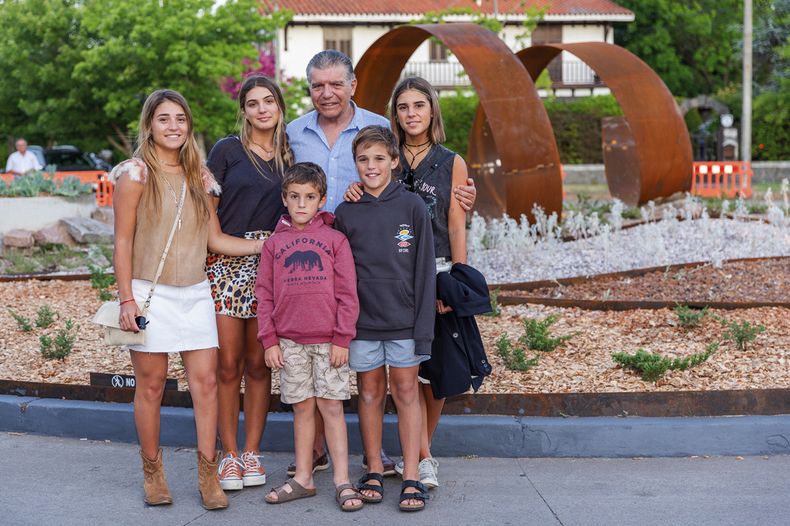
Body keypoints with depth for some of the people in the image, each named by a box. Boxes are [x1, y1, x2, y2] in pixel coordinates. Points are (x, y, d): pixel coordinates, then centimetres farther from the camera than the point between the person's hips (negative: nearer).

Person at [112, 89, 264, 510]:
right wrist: (126, 299, -11)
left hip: (195, 293, 4)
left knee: (205, 380, -1)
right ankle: (152, 472, 17)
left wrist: (270, 244, 5)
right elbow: (123, 242, -6)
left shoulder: (198, 175, 11)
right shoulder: (135, 174, -4)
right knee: (151, 384, 3)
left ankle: (208, 473, 5)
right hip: (150, 293, -4)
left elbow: (215, 239, 12)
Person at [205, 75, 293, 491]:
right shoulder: (227, 150, 2)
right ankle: (229, 455, 7)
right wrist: (209, 254, -8)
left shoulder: (289, 155, 13)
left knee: (258, 364, 5)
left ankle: (252, 453, 14)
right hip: (225, 265, -3)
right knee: (227, 365, -2)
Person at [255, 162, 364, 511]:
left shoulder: (335, 239, 0)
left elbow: (347, 293, -2)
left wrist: (342, 339, -7)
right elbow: (264, 294, 7)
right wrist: (269, 341, 1)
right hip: (289, 341, 2)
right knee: (302, 407, 8)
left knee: (331, 406, -1)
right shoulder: (274, 243, 7)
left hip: (328, 340, -2)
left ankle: (342, 481, 4)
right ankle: (303, 479, 16)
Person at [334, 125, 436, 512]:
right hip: (361, 320, 2)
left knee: (406, 390, 2)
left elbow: (424, 268, -2)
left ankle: (412, 477, 5)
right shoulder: (346, 213, 3)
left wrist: (423, 325, -7)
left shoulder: (412, 207, -2)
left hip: (403, 318, -2)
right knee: (370, 391, 8)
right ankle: (373, 472, 18)